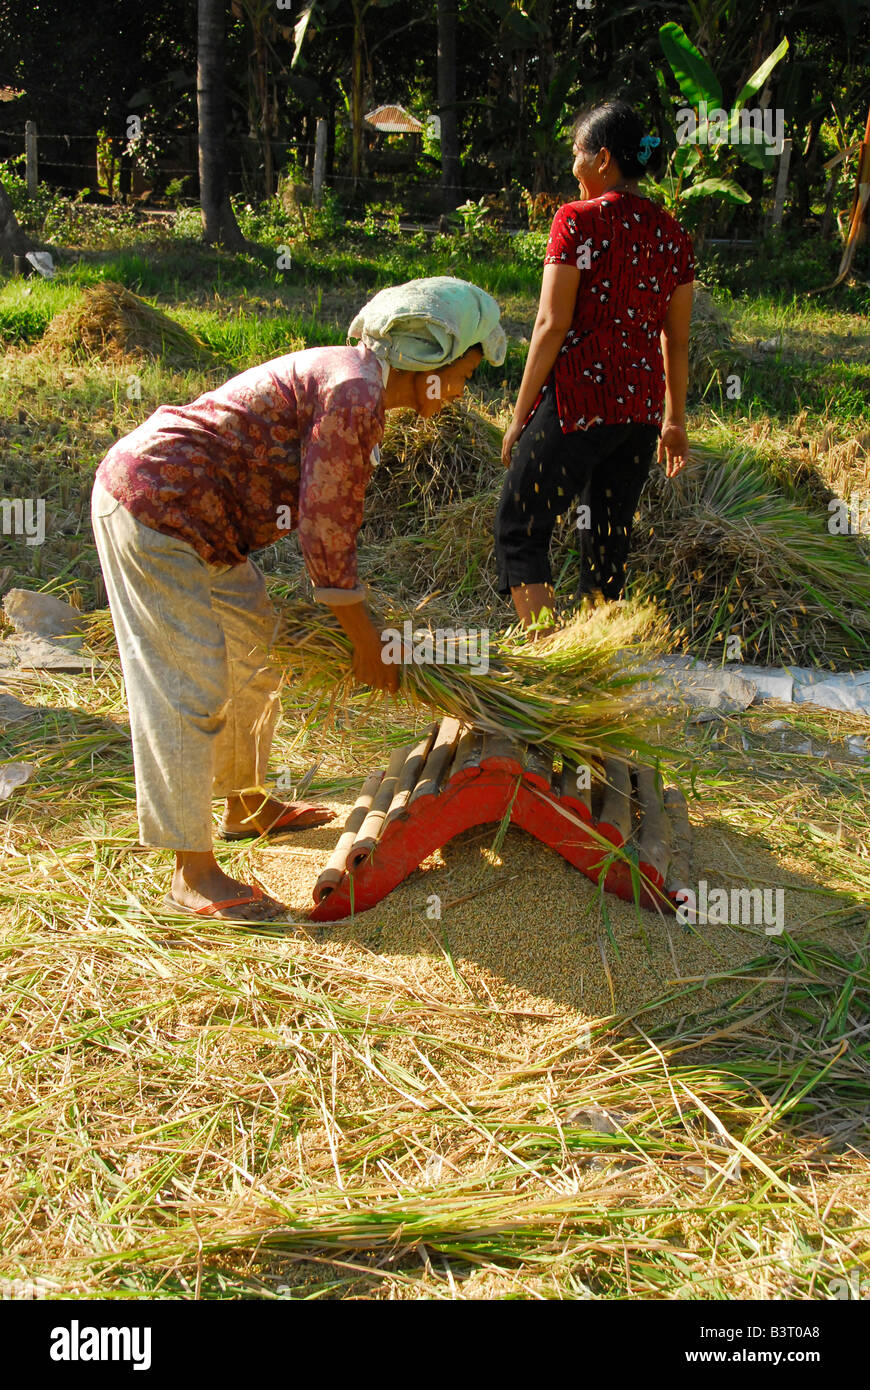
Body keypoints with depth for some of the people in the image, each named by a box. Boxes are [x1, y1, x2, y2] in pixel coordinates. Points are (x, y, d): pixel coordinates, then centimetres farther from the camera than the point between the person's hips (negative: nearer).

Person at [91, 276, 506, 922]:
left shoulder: (355, 385, 12)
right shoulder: (354, 390, -20)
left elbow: (333, 520, 17)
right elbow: (325, 530, -20)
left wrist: (362, 624, 18)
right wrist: (365, 640, -10)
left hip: (187, 515, 11)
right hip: (151, 506, -11)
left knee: (258, 650, 20)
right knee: (190, 685, -7)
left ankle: (247, 806, 37)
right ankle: (194, 874, 3)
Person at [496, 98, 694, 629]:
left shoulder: (579, 220, -9)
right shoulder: (673, 233, 10)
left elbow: (552, 326, -12)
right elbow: (677, 339, 13)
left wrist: (520, 415, -7)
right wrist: (675, 418, 21)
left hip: (578, 400, -7)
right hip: (642, 406, 7)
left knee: (520, 529, 4)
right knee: (610, 540, 15)